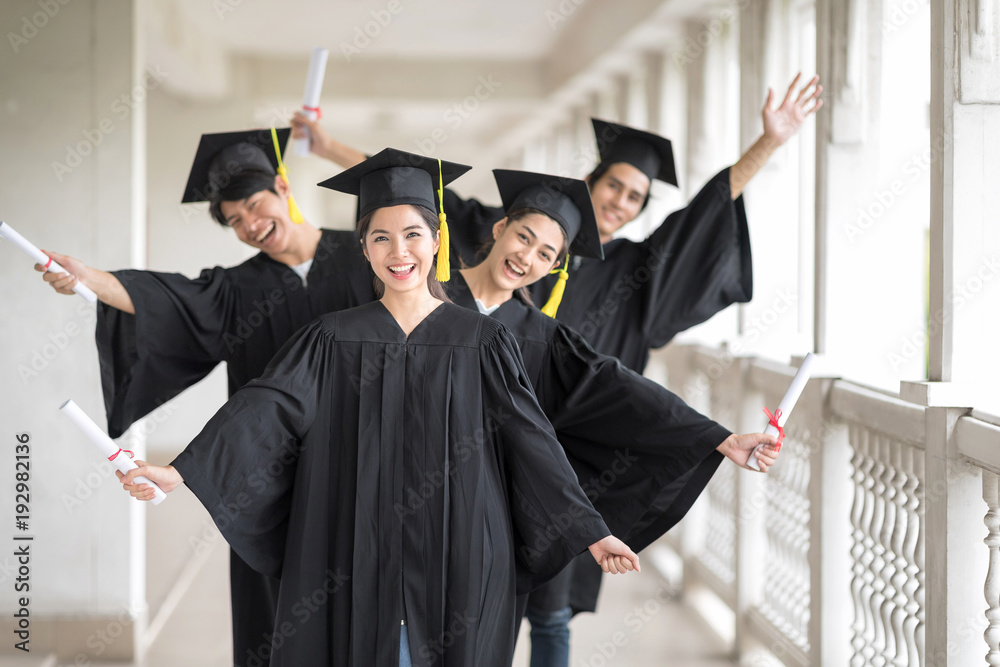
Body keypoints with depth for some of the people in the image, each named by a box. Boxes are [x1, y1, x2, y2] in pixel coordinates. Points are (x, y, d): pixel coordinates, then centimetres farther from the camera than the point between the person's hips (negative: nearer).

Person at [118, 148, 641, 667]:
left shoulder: (480, 341, 2)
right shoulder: (334, 340, 4)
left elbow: (529, 439, 1)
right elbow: (268, 409, -6)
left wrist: (589, 531, -4)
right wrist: (183, 470, -20)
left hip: (455, 565, 0)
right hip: (361, 565, 1)